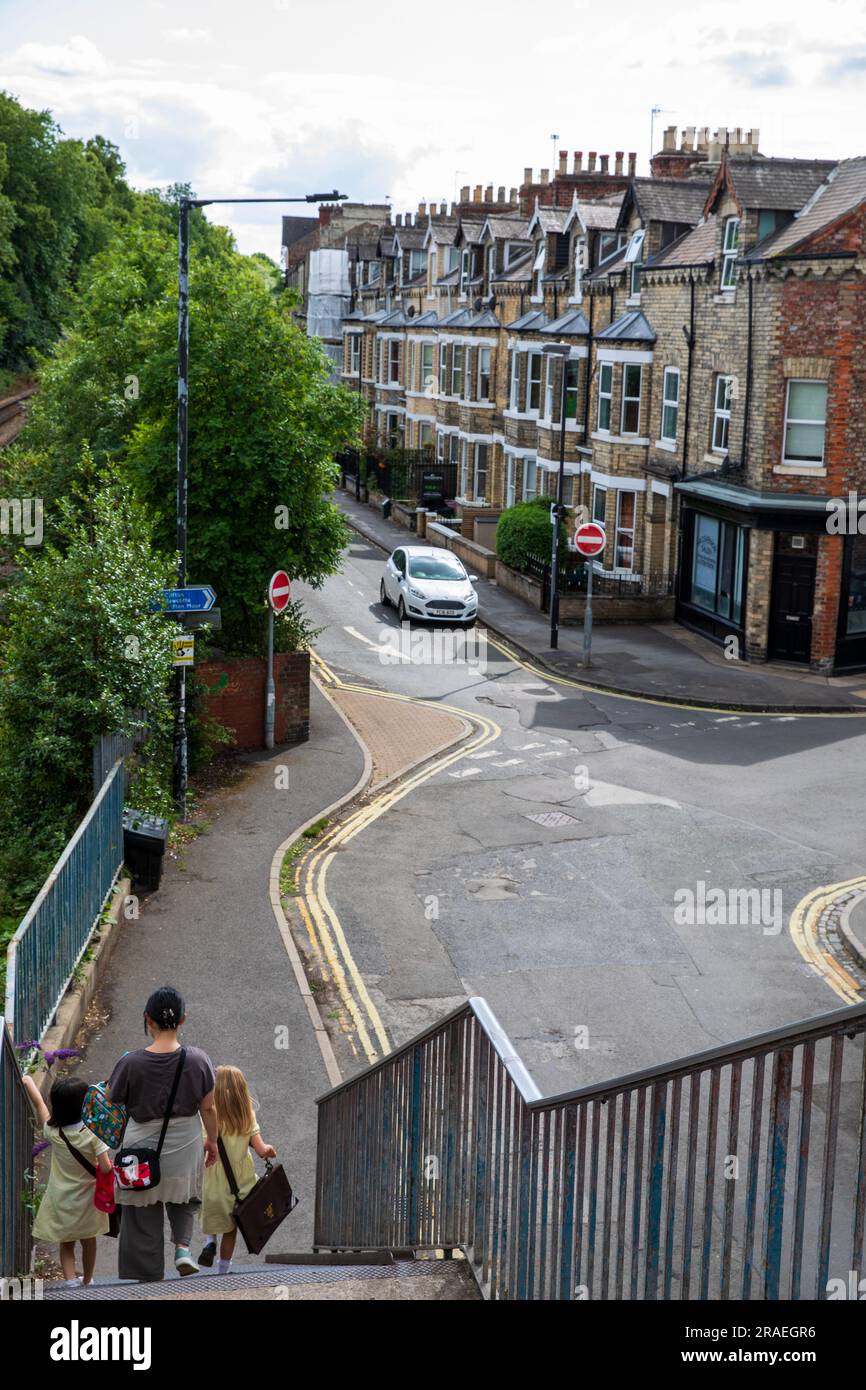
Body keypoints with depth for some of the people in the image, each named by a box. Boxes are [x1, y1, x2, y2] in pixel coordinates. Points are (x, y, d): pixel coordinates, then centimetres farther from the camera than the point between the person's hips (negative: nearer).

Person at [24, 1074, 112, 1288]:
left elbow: (39, 1103, -1)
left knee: (66, 1243, 15)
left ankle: (69, 1278, -2)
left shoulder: (53, 1132, -15)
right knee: (88, 1241, 19)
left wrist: (29, 1082, 12)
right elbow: (105, 1168, -23)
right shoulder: (93, 1133, -22)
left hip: (61, 1199, 1)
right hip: (87, 1197, -1)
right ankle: (87, 1281, 33)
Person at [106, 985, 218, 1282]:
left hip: (143, 1146, -1)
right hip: (185, 1145, 2)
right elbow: (208, 1108, -4)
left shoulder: (131, 1063, -18)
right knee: (183, 1200, 26)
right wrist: (212, 1140, 12)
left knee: (144, 1217, 13)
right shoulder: (198, 1059, -14)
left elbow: (111, 1100, -2)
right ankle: (183, 1245, 4)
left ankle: (147, 1275, 18)